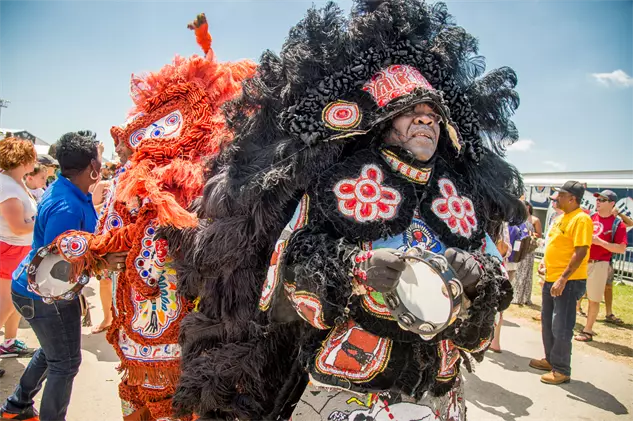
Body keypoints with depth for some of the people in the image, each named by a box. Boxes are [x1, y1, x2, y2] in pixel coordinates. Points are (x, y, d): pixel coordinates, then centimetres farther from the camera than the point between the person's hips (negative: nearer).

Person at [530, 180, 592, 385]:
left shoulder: (581, 219, -16)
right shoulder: (561, 218, 13)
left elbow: (581, 252, -22)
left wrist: (563, 278, -24)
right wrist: (545, 268, 16)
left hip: (568, 282, -9)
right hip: (551, 279, 9)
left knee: (561, 327, -2)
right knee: (547, 323, 18)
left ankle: (562, 370, 10)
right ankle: (550, 360, 32)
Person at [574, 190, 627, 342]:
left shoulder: (617, 224, -4)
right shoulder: (589, 218, 8)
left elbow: (622, 248, -11)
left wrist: (600, 242, -19)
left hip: (599, 265, -4)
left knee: (594, 299, 2)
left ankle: (588, 331, 13)